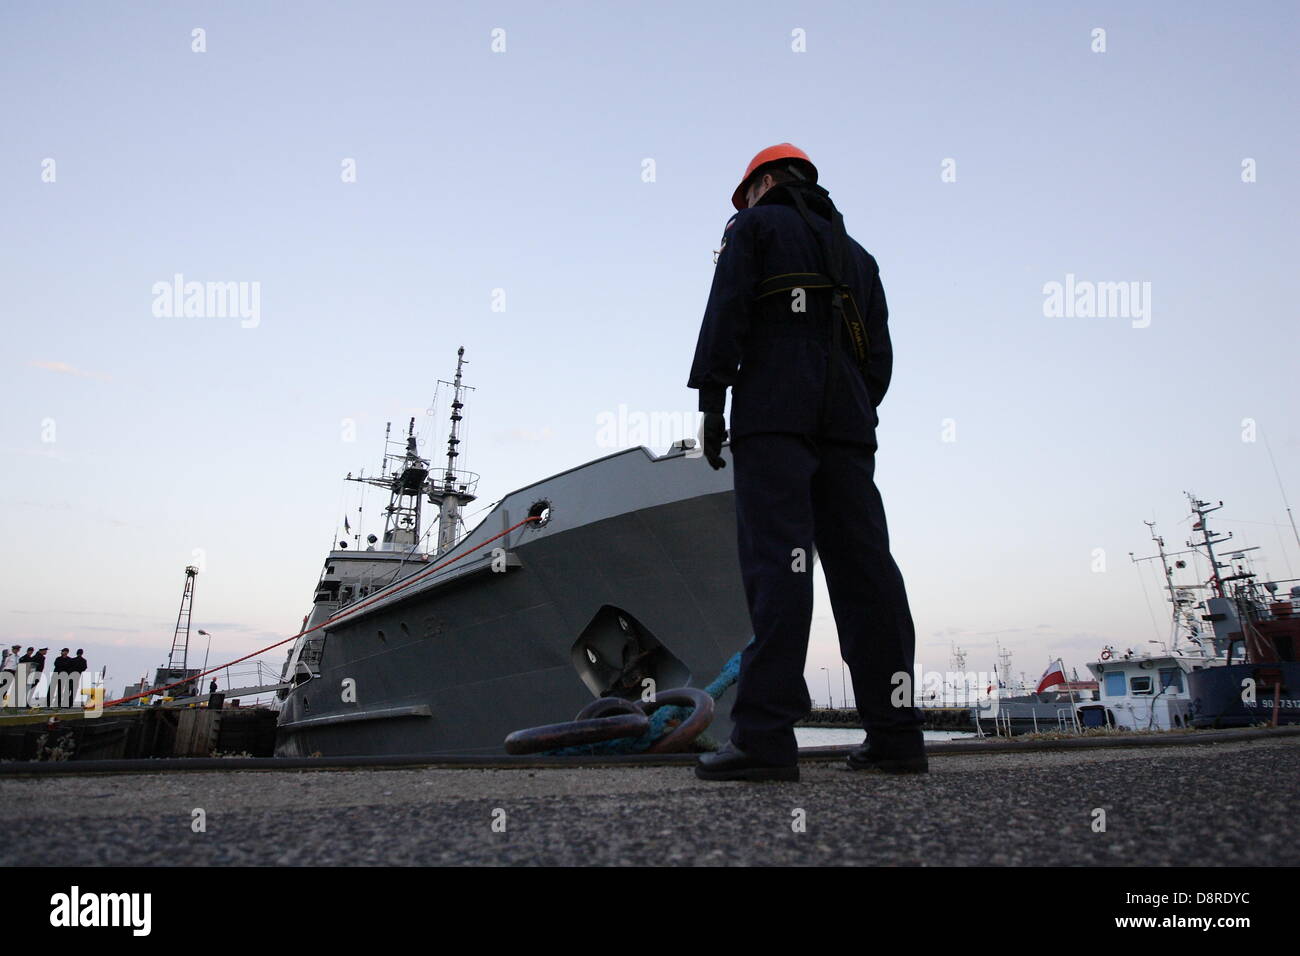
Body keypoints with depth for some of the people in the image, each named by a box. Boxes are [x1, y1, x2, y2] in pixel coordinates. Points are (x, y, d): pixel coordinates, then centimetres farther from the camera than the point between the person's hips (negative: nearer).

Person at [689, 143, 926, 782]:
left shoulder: (755, 226, 15)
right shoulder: (856, 254, 32)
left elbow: (726, 314, -2)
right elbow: (880, 354, 21)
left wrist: (710, 402, -5)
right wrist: (856, 415, 18)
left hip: (774, 412, -6)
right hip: (848, 421, 6)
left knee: (776, 561, -16)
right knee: (863, 566, 1)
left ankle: (765, 735, -21)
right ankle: (895, 734, 0)